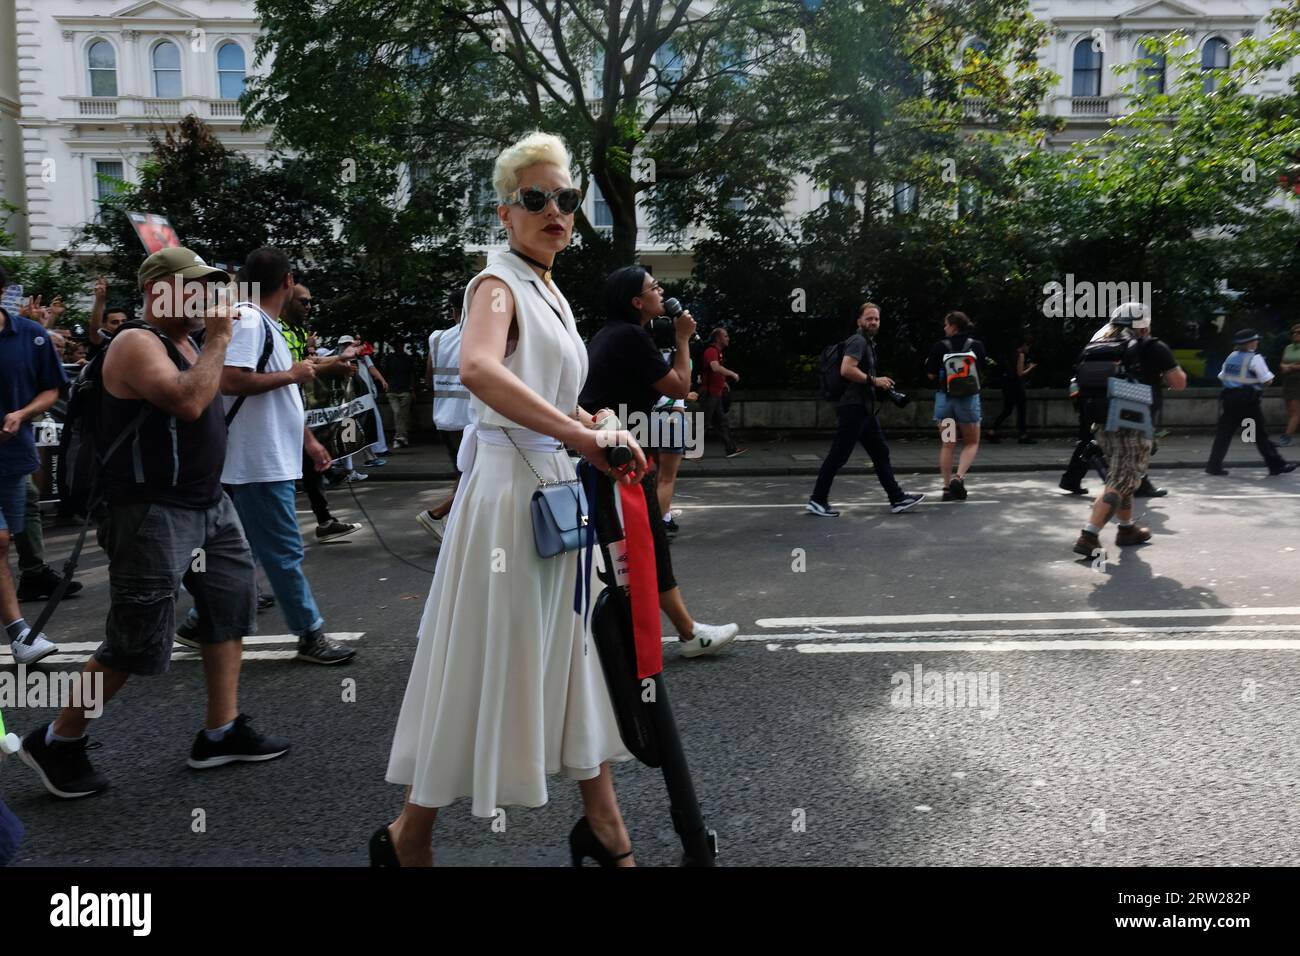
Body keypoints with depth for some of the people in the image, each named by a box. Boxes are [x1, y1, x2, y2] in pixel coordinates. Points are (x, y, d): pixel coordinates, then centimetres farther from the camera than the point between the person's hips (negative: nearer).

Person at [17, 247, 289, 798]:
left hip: (208, 504, 10)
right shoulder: (137, 344, -14)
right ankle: (56, 742, 17)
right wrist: (218, 339, -20)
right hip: (154, 514, -10)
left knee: (230, 608, 11)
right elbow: (189, 402, -29)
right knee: (137, 645, -4)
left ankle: (220, 734, 21)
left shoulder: (184, 342, 14)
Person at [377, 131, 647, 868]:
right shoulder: (498, 285, -11)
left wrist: (601, 430, 8)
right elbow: (477, 368, -34)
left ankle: (603, 824, 28)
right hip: (510, 488, -9)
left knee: (578, 649, 13)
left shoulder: (551, 293, 16)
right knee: (487, 663, 0)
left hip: (557, 487, 9)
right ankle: (410, 835, 20)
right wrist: (580, 434, -32)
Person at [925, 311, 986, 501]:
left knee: (947, 445, 10)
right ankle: (959, 477, -8)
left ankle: (947, 488, 9)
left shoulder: (940, 346, -6)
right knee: (971, 443, 14)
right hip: (969, 399, 0)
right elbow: (981, 369, 7)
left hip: (945, 398, 0)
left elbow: (931, 375, -3)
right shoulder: (977, 345, -2)